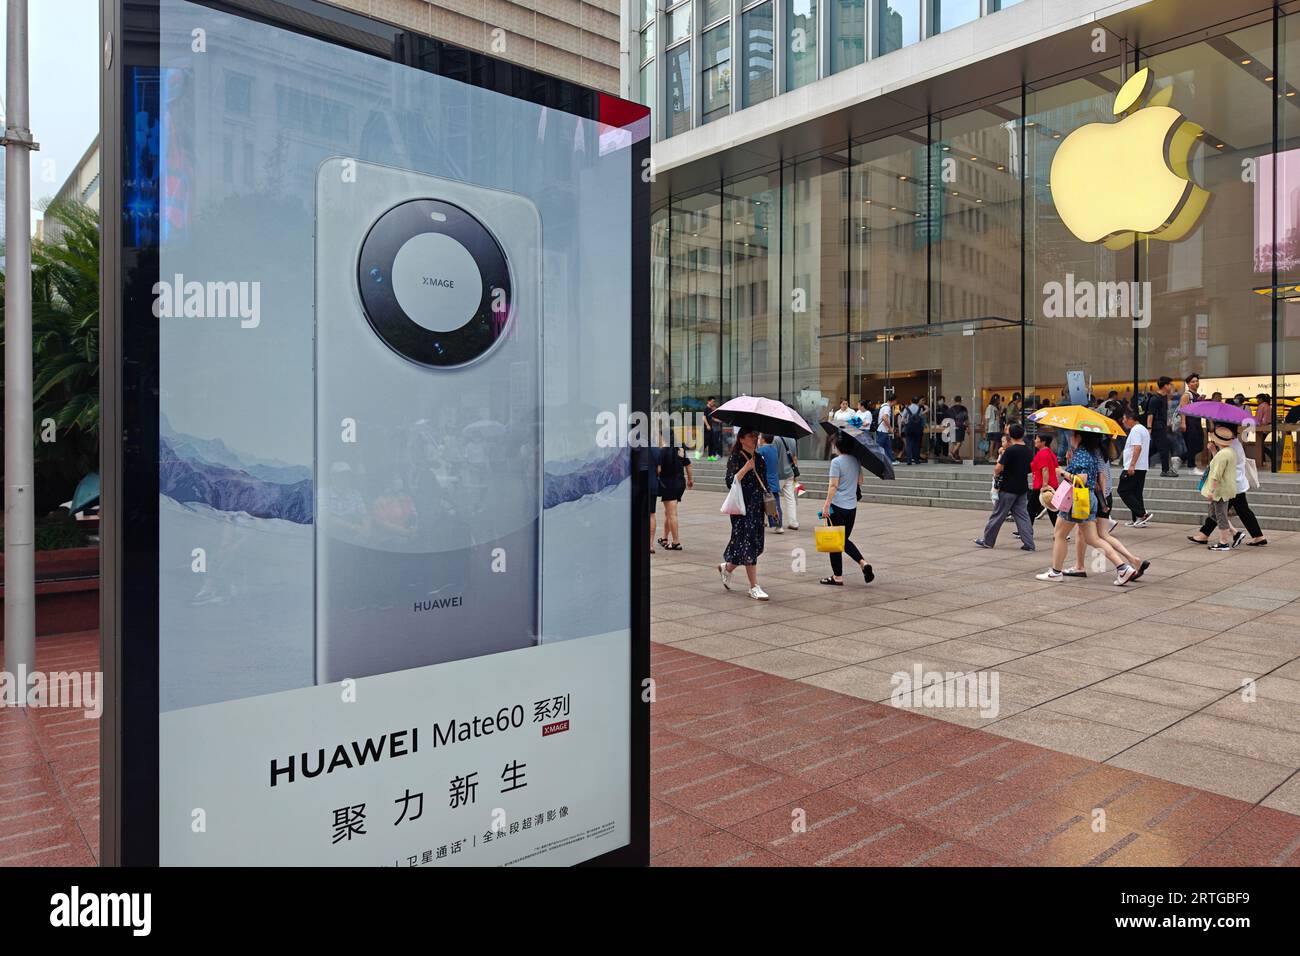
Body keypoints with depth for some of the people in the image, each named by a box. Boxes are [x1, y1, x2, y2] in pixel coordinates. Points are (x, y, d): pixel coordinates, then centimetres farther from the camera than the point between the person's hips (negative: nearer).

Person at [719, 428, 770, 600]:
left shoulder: (758, 458, 13)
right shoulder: (735, 458, -7)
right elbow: (731, 482, -18)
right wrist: (746, 468, -23)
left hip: (757, 506, 7)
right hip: (742, 507, -7)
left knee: (756, 543, 10)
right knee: (748, 543, -7)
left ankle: (727, 568, 34)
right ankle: (754, 587, -2)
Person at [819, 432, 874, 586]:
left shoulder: (836, 461, -13)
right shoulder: (855, 460, 7)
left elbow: (833, 485, -17)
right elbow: (860, 481, 16)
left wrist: (826, 505, -15)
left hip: (837, 506, -7)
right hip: (852, 507, 7)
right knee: (845, 540, 20)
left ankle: (837, 577, 10)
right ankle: (863, 563, 0)